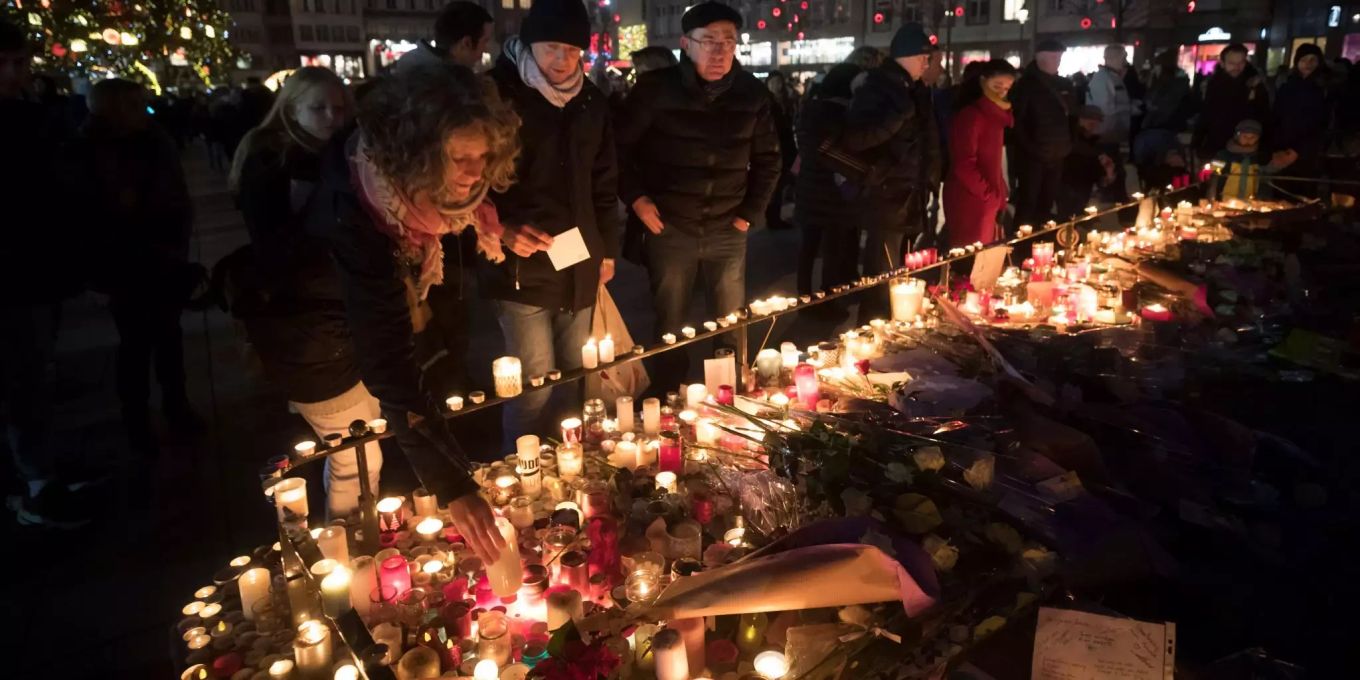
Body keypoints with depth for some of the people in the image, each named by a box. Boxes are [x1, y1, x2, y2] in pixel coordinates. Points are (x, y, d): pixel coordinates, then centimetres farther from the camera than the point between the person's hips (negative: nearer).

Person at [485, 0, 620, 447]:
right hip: (523, 271, -5)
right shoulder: (498, 94, -10)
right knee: (534, 386, -1)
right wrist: (502, 230, -21)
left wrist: (608, 249, 15)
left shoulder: (591, 101, 8)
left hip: (580, 268, 6)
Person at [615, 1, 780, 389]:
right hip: (670, 229, -2)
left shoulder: (751, 93, 0)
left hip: (727, 231, 2)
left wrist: (751, 212, 5)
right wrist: (635, 198, -7)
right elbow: (620, 146, 0)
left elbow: (768, 158, 11)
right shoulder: (656, 89, -8)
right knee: (670, 326, 12)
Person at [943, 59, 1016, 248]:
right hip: (970, 201, -9)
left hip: (987, 202, 9)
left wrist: (997, 195, 6)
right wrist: (988, 195, -15)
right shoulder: (970, 115, -15)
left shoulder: (994, 116, 14)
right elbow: (963, 164, -21)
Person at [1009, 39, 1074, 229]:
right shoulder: (1026, 84, -6)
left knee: (1046, 204, 12)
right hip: (1032, 156, -6)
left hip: (1056, 156, 6)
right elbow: (1016, 120, -11)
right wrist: (1029, 148, -15)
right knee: (1027, 204, -6)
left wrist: (1067, 144, 10)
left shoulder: (1064, 84, 13)